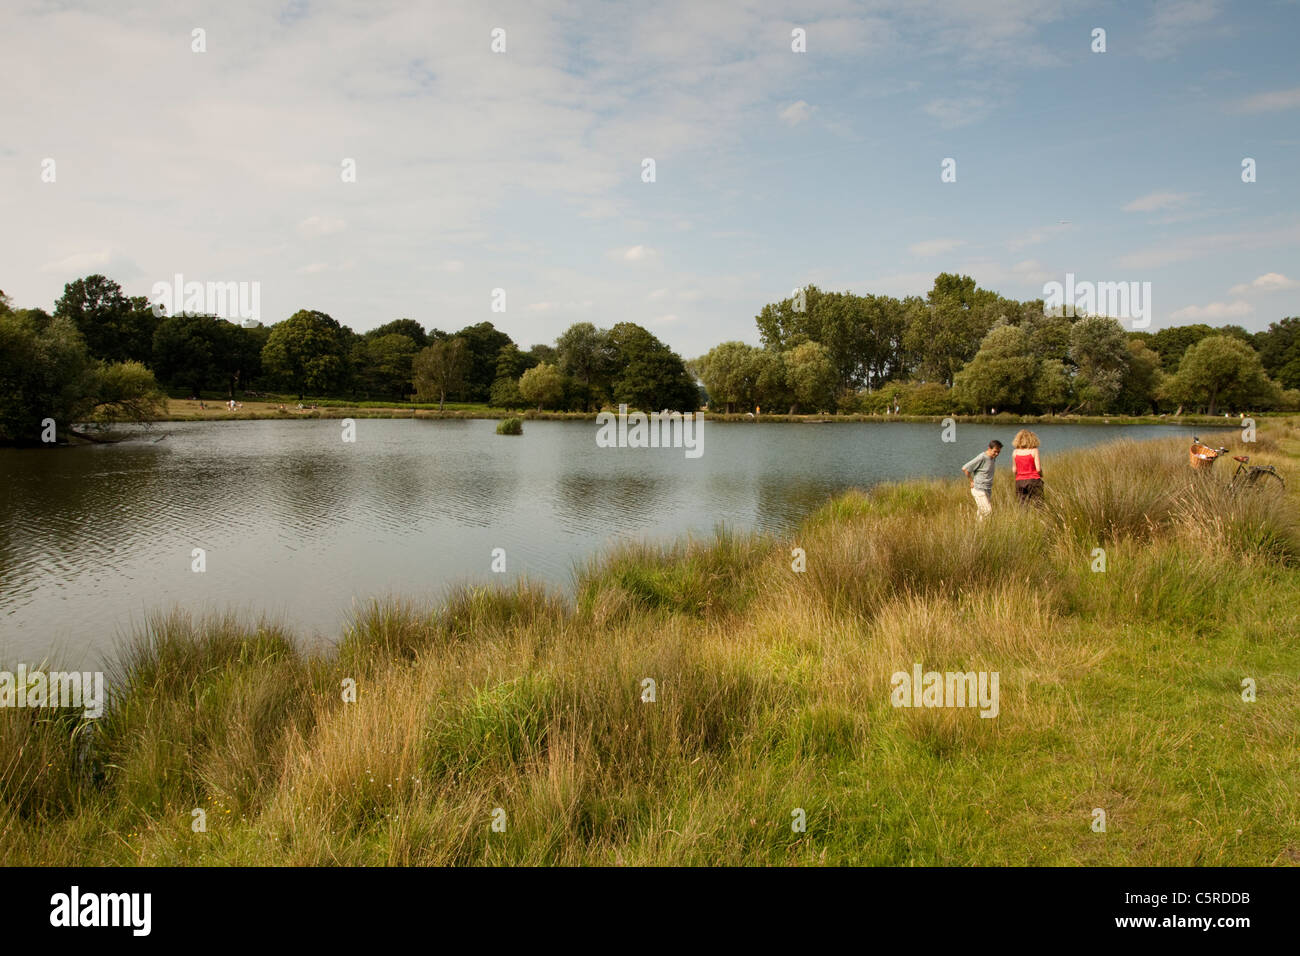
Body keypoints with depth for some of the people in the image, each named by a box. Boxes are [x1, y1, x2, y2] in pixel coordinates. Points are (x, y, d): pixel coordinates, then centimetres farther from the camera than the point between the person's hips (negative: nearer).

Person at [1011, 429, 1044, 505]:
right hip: (1033, 480, -3)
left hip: (1019, 482, 3)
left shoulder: (1015, 452, 3)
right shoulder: (1034, 451, -6)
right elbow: (1038, 469, -9)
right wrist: (1041, 475, 11)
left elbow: (1014, 470, 6)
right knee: (1038, 505, 2)